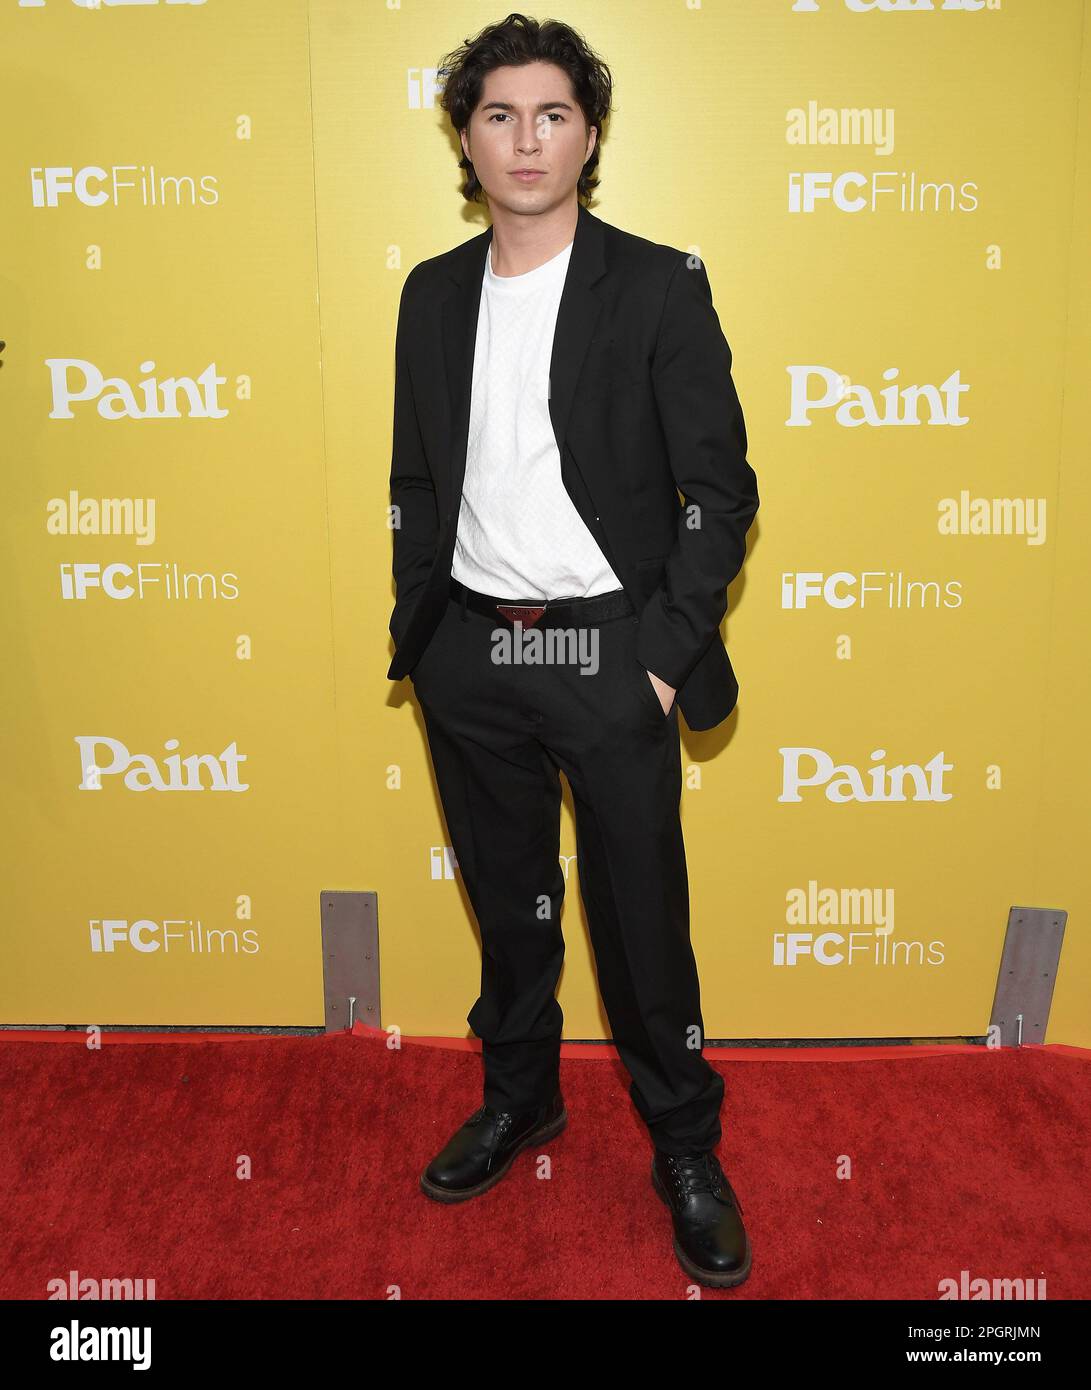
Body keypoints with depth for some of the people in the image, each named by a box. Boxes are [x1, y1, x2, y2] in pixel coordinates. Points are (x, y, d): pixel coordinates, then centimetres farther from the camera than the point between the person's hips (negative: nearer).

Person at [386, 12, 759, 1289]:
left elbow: (720, 487, -6)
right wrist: (415, 633, 7)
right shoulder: (432, 293, 9)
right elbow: (416, 482, 13)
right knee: (507, 905, 17)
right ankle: (519, 1098, 39)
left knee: (640, 917, 5)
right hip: (470, 658, 4)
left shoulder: (659, 288, -4)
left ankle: (685, 1145, 26)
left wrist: (670, 656, -11)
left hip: (609, 654, -3)